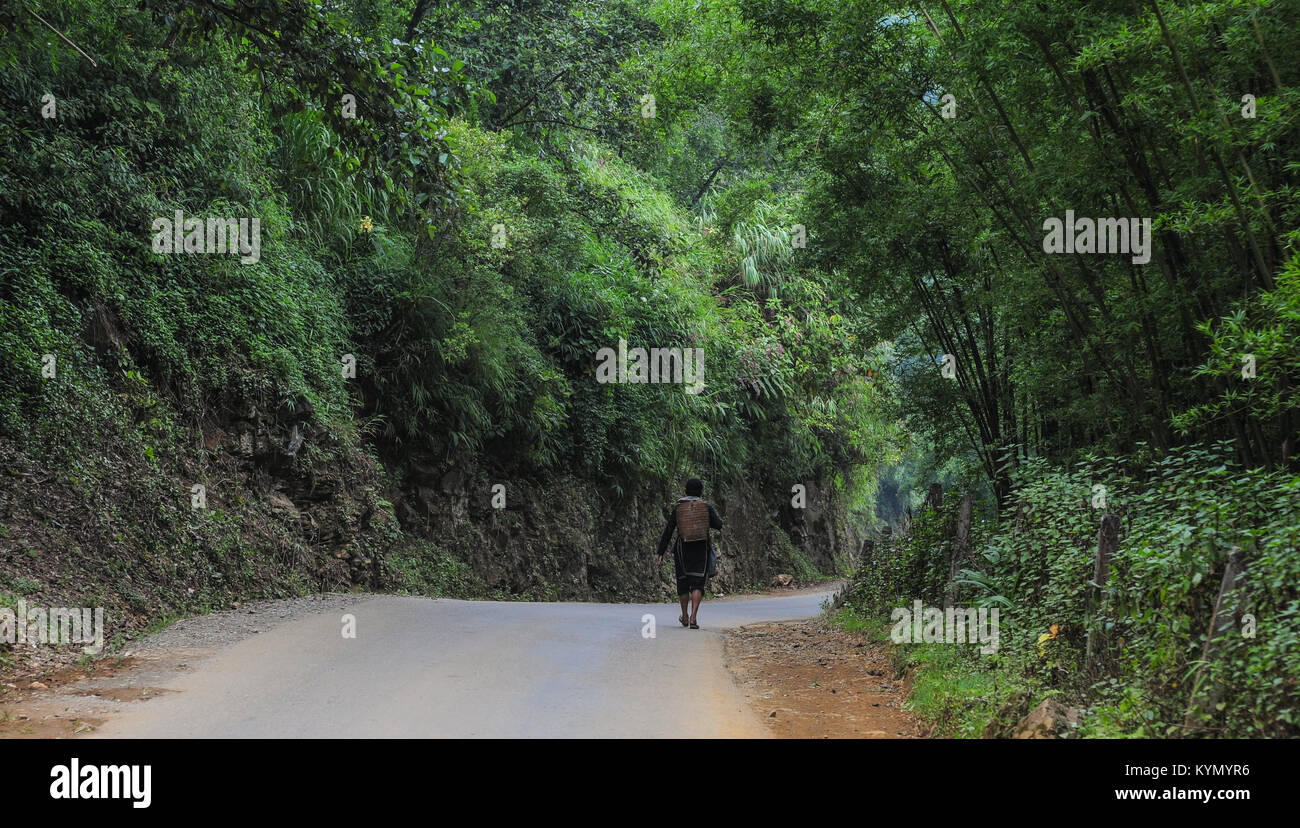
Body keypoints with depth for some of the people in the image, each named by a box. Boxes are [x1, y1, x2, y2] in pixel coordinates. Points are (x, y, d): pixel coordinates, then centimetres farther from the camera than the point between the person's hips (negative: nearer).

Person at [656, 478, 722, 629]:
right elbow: (718, 525, 3)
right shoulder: (707, 506, -2)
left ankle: (684, 617, 27)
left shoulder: (677, 507, 0)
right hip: (702, 550, -1)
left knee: (683, 583, 16)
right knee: (697, 584, -1)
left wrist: (661, 554, 0)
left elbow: (668, 531, -2)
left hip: (683, 550, 1)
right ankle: (694, 617, -17)